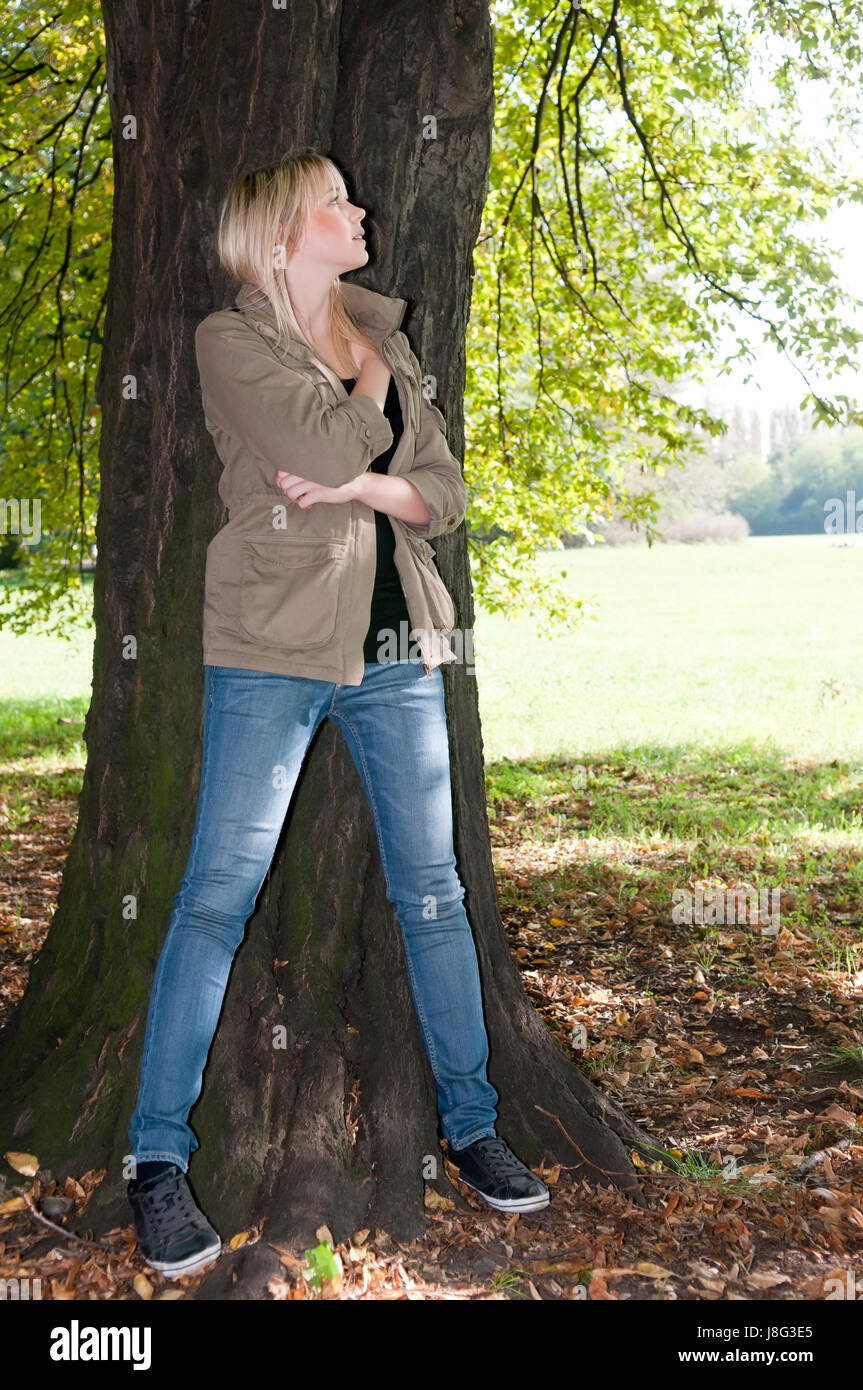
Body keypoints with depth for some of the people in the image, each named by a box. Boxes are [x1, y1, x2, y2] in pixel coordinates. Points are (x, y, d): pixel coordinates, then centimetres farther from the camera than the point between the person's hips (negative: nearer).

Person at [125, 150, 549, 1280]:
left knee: (433, 891, 7)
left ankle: (471, 1124, 20)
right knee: (217, 894, -6)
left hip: (397, 647, 5)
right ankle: (159, 1158, 4)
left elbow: (446, 489, 9)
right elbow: (329, 445, -17)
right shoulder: (232, 340, -2)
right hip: (275, 647, -5)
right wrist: (370, 377, 2)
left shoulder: (385, 340, 16)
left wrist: (368, 486, -9)